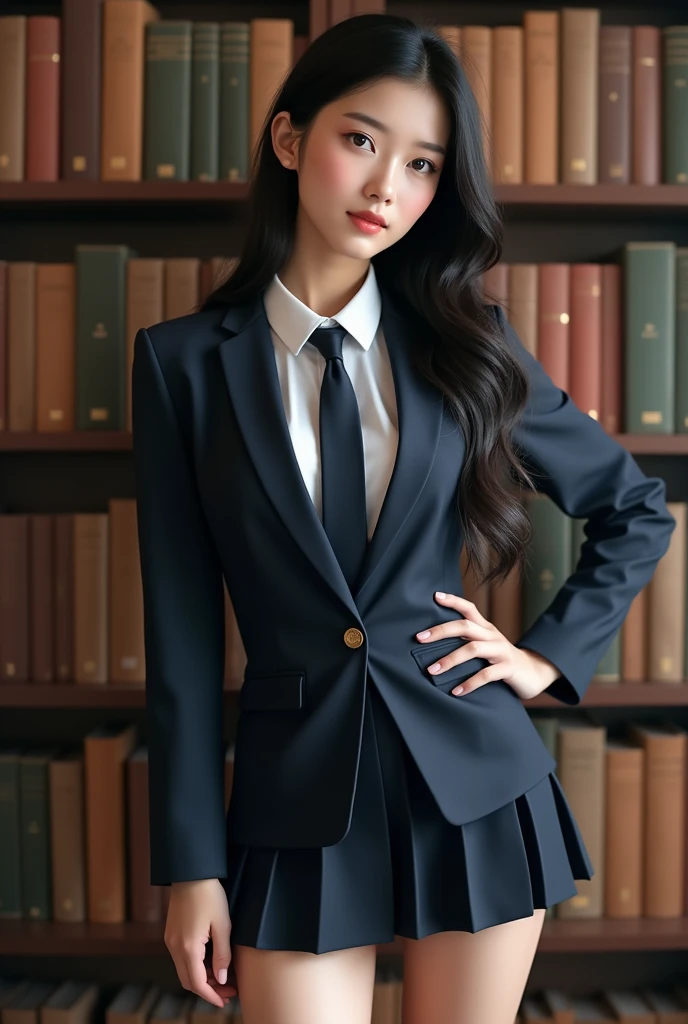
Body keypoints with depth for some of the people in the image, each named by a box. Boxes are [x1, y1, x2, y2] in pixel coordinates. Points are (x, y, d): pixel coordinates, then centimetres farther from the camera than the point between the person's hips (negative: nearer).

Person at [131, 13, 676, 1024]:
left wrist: (550, 653, 3)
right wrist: (192, 864, -3)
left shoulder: (465, 346, 2)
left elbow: (637, 509, 14)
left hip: (474, 780, 2)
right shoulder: (184, 360, -2)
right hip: (298, 796, -1)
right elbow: (182, 623, -3)